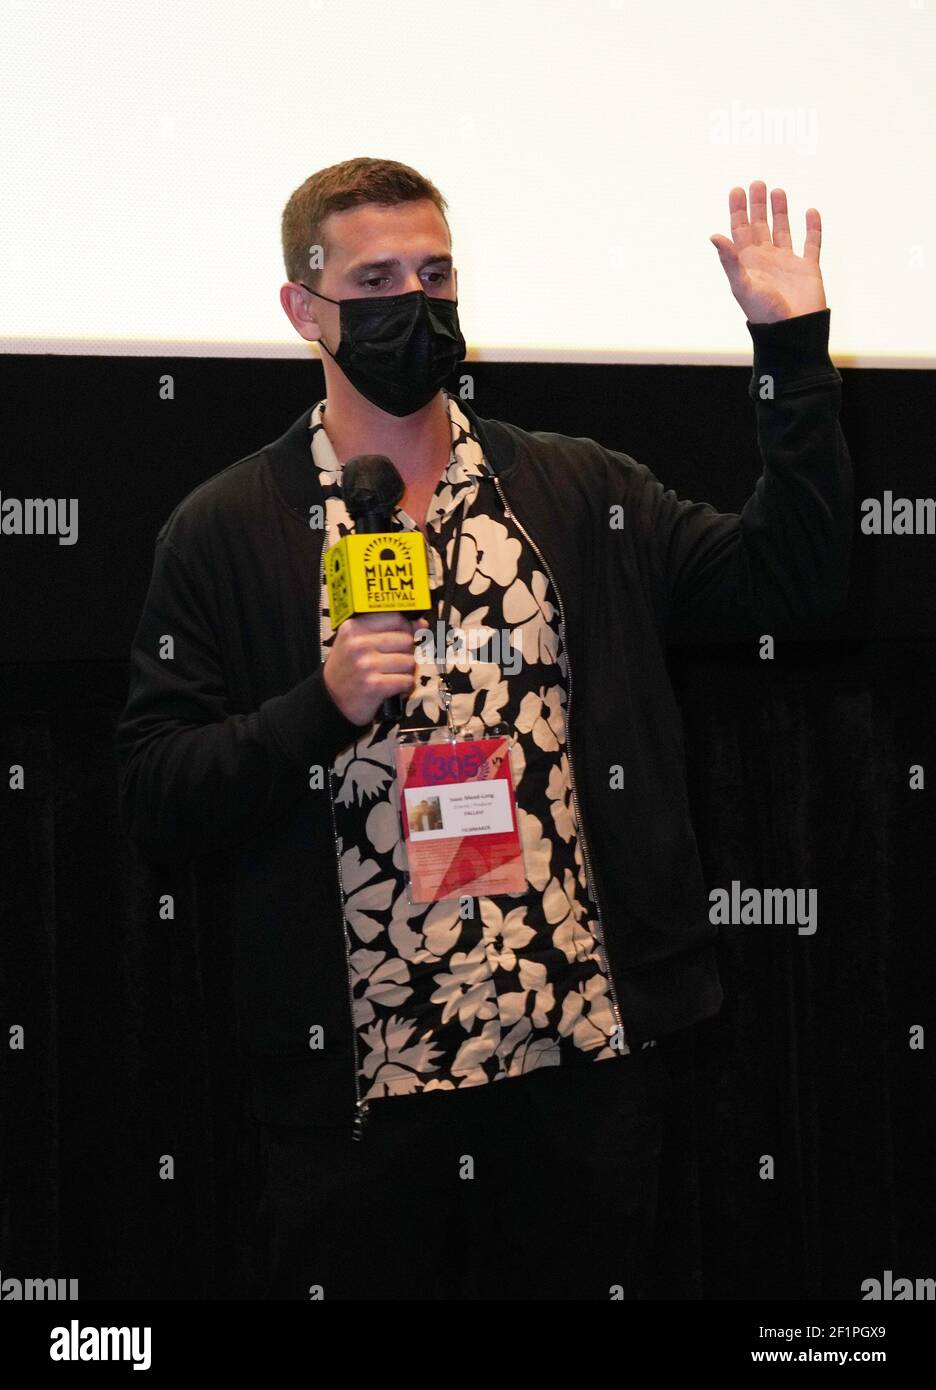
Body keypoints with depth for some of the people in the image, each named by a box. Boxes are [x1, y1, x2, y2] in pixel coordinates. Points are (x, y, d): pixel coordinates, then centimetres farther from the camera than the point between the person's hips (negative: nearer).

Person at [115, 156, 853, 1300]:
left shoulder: (576, 495, 8)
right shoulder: (225, 531, 1)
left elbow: (789, 579, 5)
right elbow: (150, 796, -2)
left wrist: (793, 348, -2)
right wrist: (322, 706, -17)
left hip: (583, 1065, 2)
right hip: (349, 1087, -2)